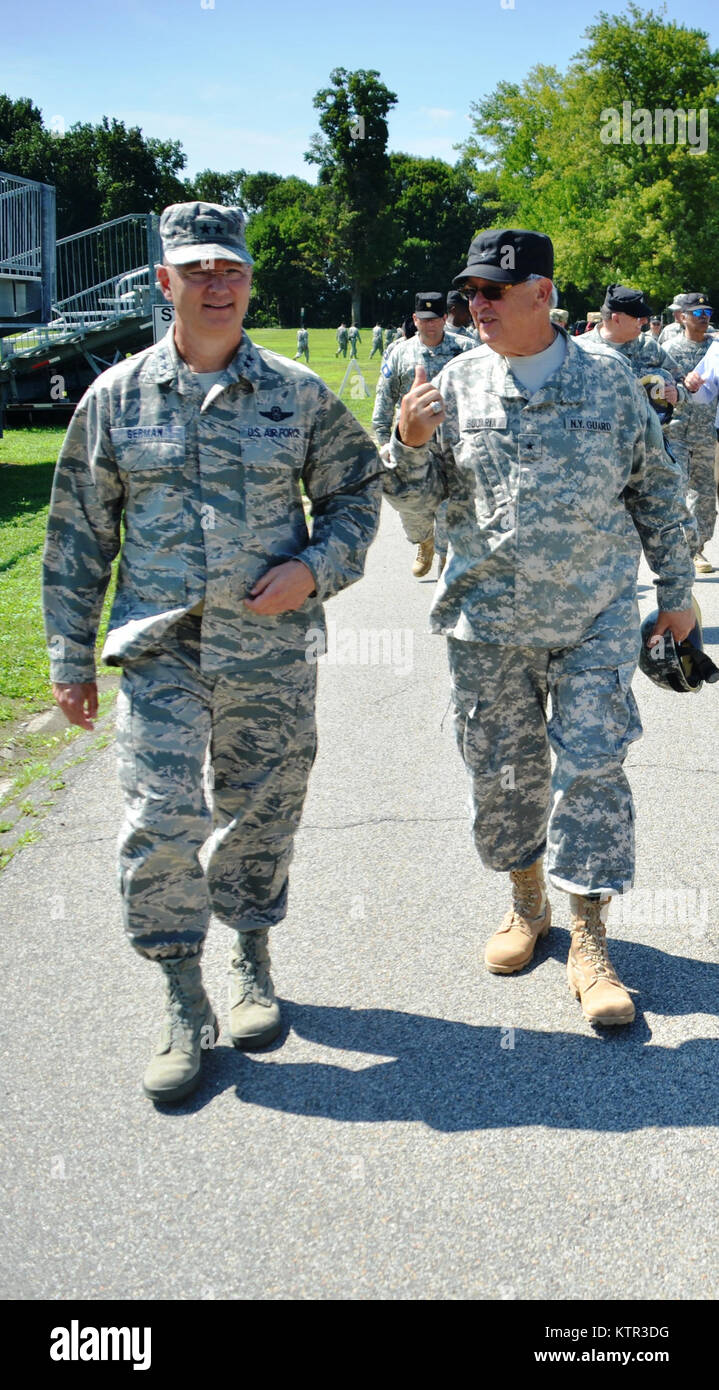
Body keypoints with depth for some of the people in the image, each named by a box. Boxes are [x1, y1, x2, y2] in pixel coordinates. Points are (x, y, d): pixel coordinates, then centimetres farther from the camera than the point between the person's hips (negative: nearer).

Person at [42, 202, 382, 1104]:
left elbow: (356, 490, 12)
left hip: (272, 651, 1)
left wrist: (316, 568, -8)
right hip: (159, 652, 0)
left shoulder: (298, 393, 3)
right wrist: (70, 656, 6)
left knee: (262, 818, 11)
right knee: (157, 822, -9)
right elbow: (77, 534, 7)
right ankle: (183, 1006, 8)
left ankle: (251, 961, 35)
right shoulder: (115, 397, 3)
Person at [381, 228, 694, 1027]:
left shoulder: (610, 382, 1)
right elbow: (416, 512, 1)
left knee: (592, 769, -2)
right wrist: (410, 442, -17)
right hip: (487, 624, 1)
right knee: (499, 771, 9)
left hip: (596, 621, -1)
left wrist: (675, 590, 9)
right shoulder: (454, 386, 1)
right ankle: (527, 903, 32)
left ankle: (589, 941, 9)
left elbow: (657, 492, 9)